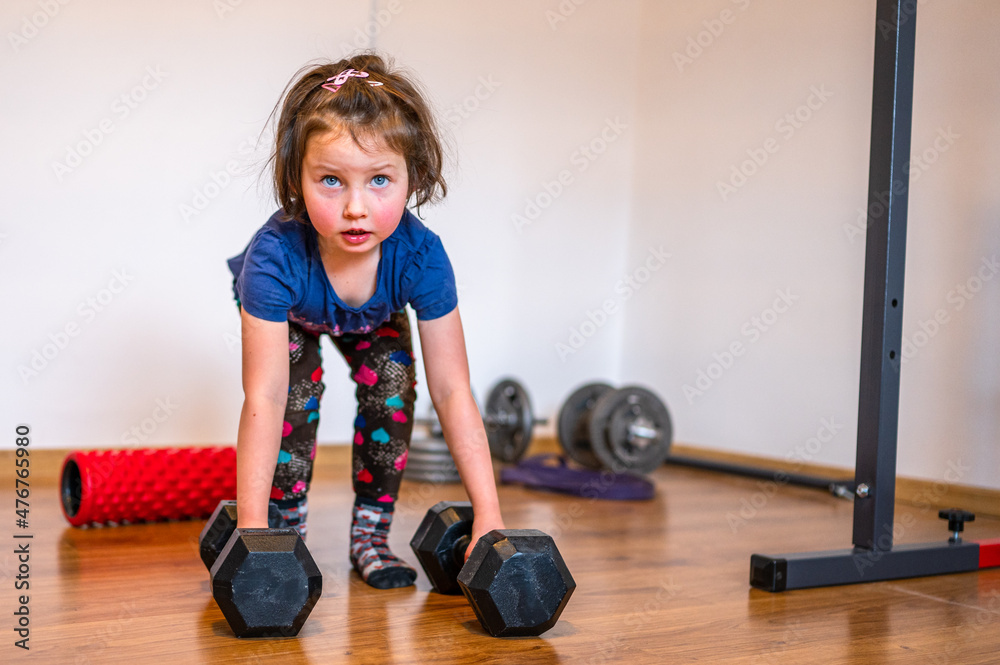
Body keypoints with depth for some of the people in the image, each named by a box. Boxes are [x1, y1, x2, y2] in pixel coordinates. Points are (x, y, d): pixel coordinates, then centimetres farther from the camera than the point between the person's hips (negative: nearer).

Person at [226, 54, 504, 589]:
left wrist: (489, 518, -38)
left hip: (373, 318, 2)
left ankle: (371, 535, 1)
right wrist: (251, 527, -47)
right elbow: (263, 399, -45)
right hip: (287, 311, -1)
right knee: (297, 392, -22)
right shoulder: (276, 257, -46)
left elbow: (451, 391, -36)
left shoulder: (420, 256, -40)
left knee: (392, 385, -16)